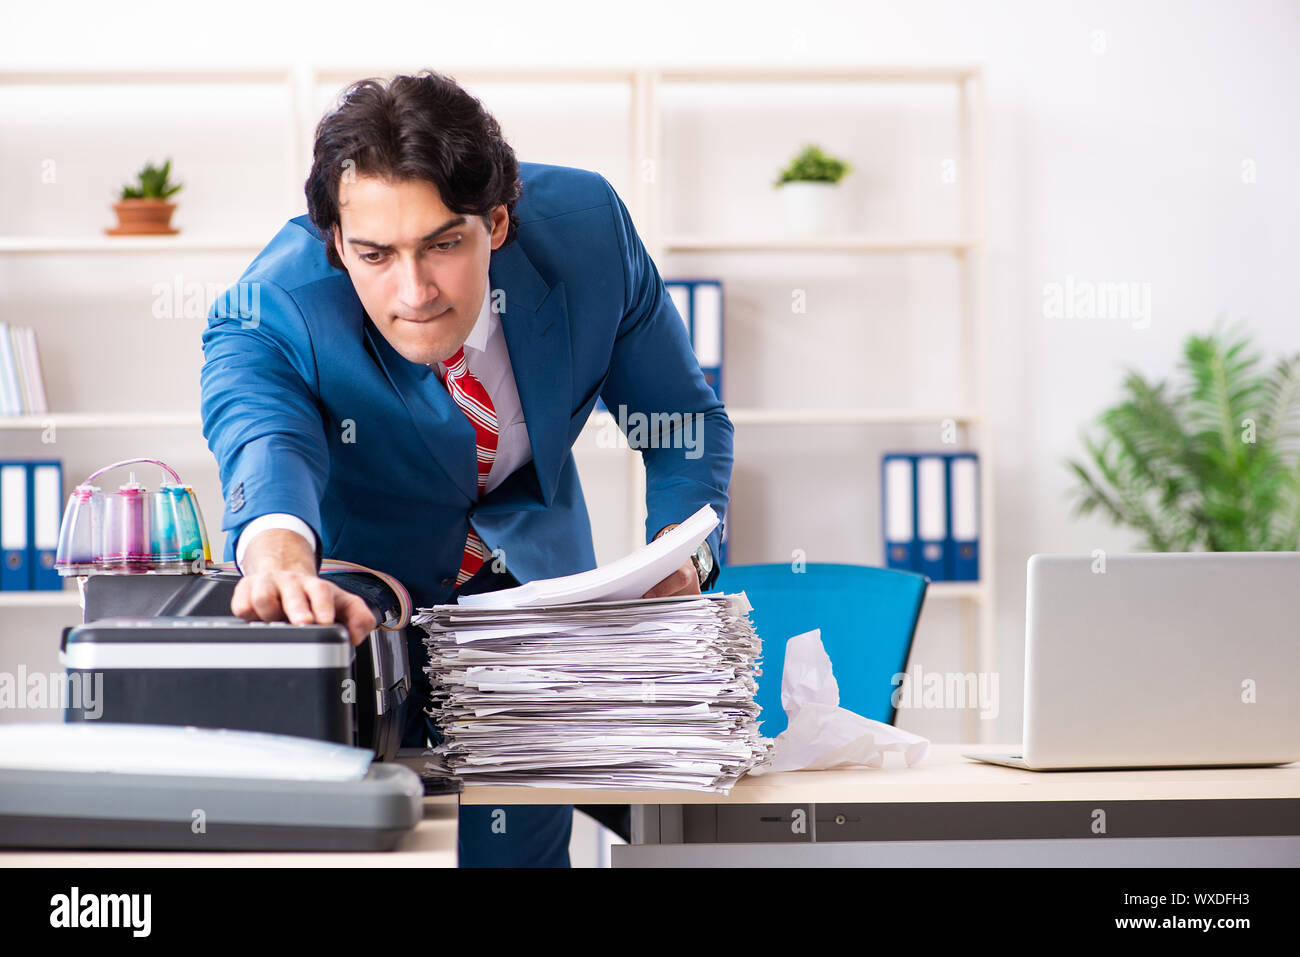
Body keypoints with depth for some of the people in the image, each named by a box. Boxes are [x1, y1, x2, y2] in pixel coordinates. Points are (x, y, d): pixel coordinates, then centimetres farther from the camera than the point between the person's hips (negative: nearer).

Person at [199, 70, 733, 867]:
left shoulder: (586, 226, -22)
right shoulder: (269, 313, -30)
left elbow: (687, 422, -10)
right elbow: (264, 440, -52)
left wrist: (679, 562, -28)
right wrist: (280, 555, -75)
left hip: (529, 580, 2)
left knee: (515, 842, -3)